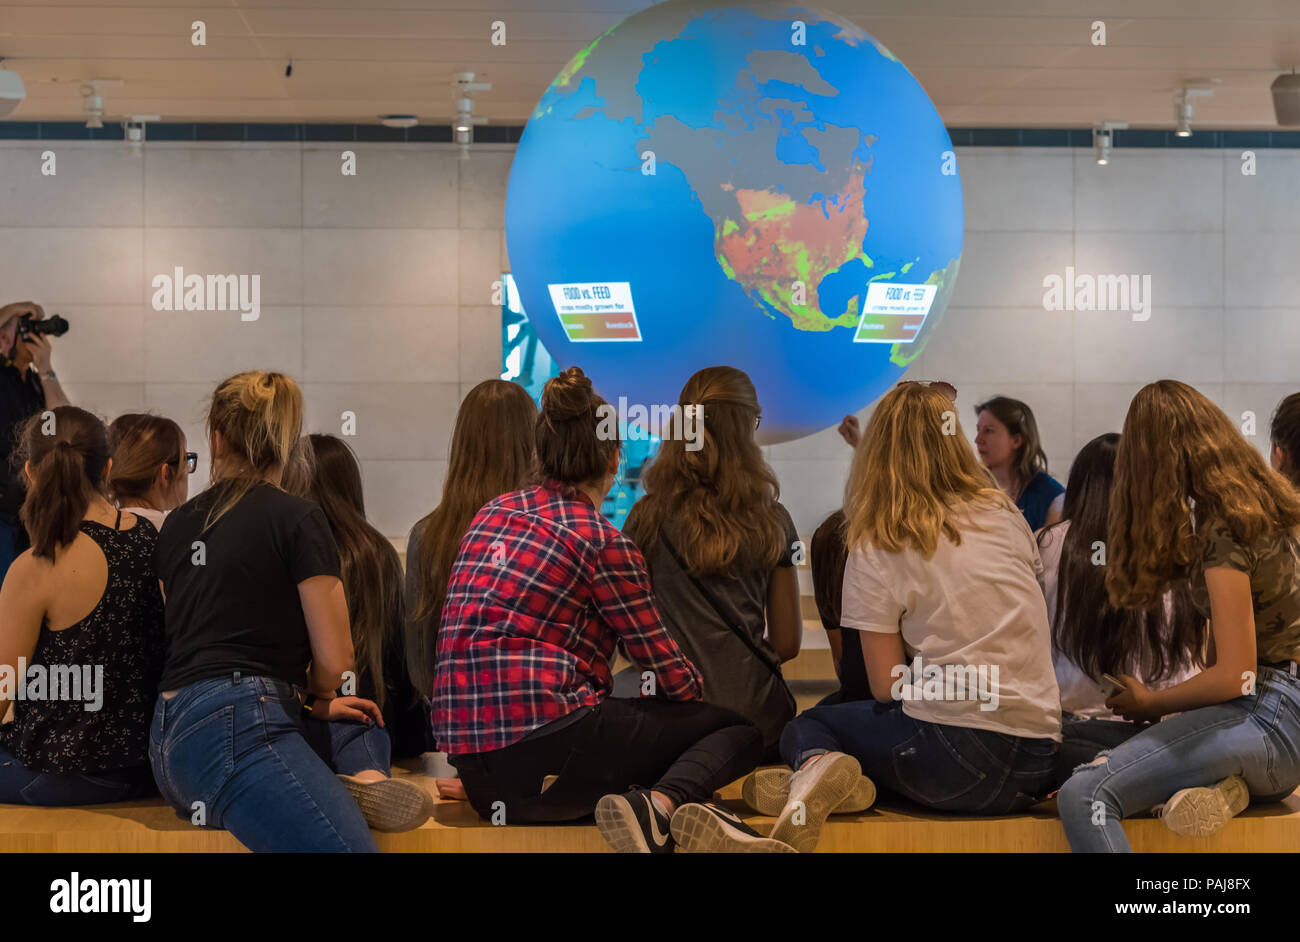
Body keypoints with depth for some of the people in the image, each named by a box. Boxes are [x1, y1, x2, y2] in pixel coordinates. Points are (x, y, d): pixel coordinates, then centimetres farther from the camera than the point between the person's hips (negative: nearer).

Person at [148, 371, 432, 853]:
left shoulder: (176, 525, 18)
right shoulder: (298, 519, 0)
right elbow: (334, 659, 0)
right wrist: (316, 698, 24)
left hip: (171, 738, 8)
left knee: (361, 727, 25)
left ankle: (361, 779, -5)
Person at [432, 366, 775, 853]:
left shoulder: (493, 511, 15)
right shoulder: (602, 541, -4)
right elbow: (668, 673, 3)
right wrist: (694, 685, 26)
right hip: (546, 746, -7)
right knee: (737, 730, 8)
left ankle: (653, 807, -14)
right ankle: (663, 803, -21)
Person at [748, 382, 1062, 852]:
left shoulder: (874, 550, -4)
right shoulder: (1005, 515, 10)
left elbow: (887, 687, -2)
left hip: (960, 756, -6)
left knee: (805, 726, 15)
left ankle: (816, 765, -17)